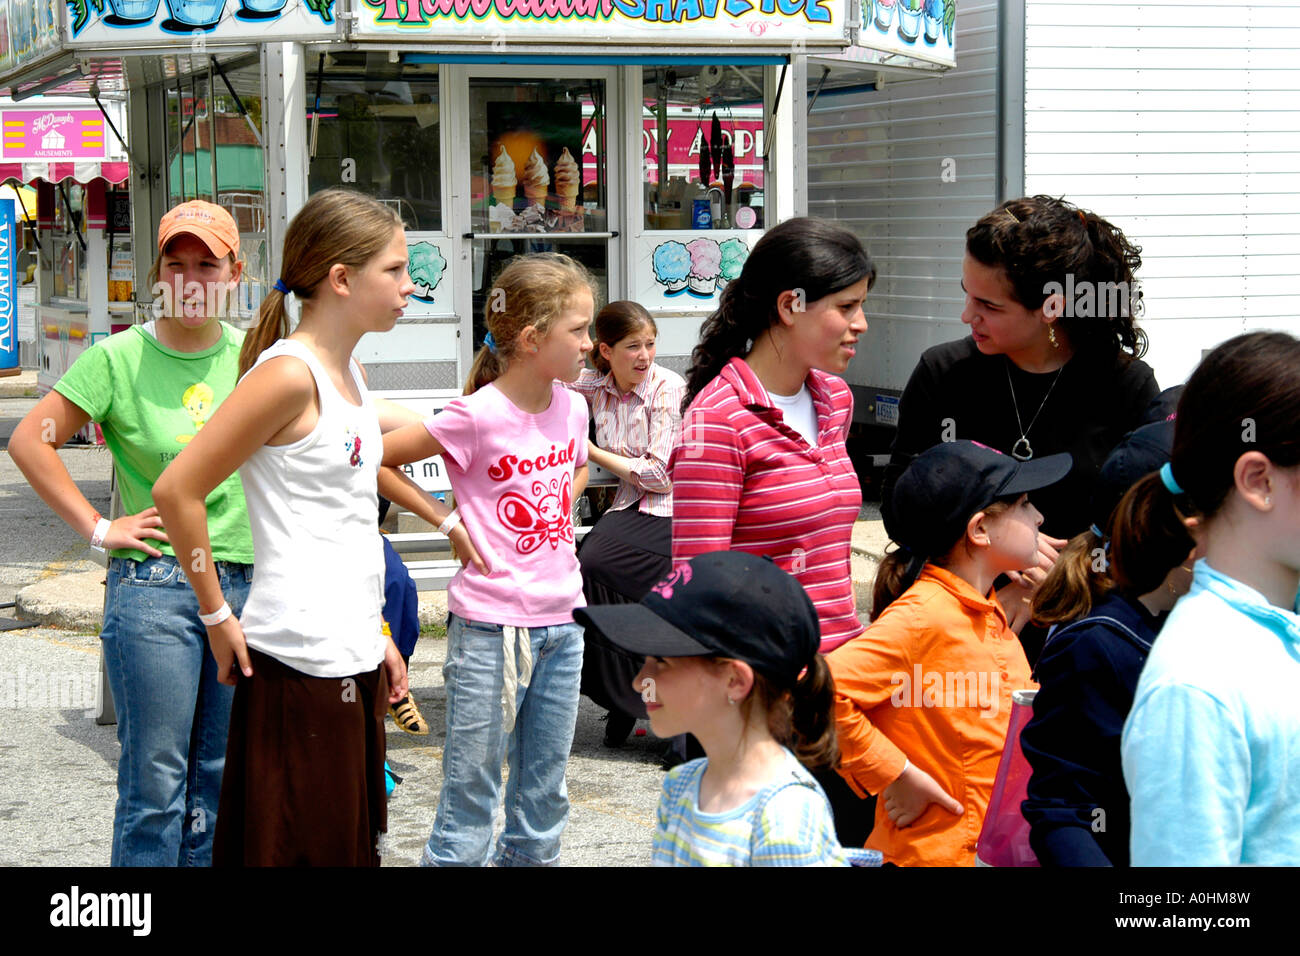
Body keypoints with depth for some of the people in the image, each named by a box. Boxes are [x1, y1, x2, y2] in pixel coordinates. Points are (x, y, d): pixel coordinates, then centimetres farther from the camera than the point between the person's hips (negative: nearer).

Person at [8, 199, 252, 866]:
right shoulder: (120, 358, -5)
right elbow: (30, 440, -3)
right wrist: (97, 528, -5)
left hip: (245, 587, 4)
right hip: (153, 588, -4)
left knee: (218, 779, 12)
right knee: (156, 783, -1)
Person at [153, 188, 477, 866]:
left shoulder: (347, 373, 14)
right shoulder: (288, 373, -15)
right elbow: (177, 490, -18)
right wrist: (217, 617, -12)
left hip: (353, 656, 9)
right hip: (303, 663, -9)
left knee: (354, 841, 14)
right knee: (308, 851, -3)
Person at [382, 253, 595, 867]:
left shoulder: (571, 406, 4)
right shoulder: (477, 416, -15)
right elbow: (377, 459, -11)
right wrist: (449, 522, -8)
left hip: (561, 625, 6)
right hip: (491, 628, -6)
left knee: (545, 798, 14)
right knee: (470, 800, -1)